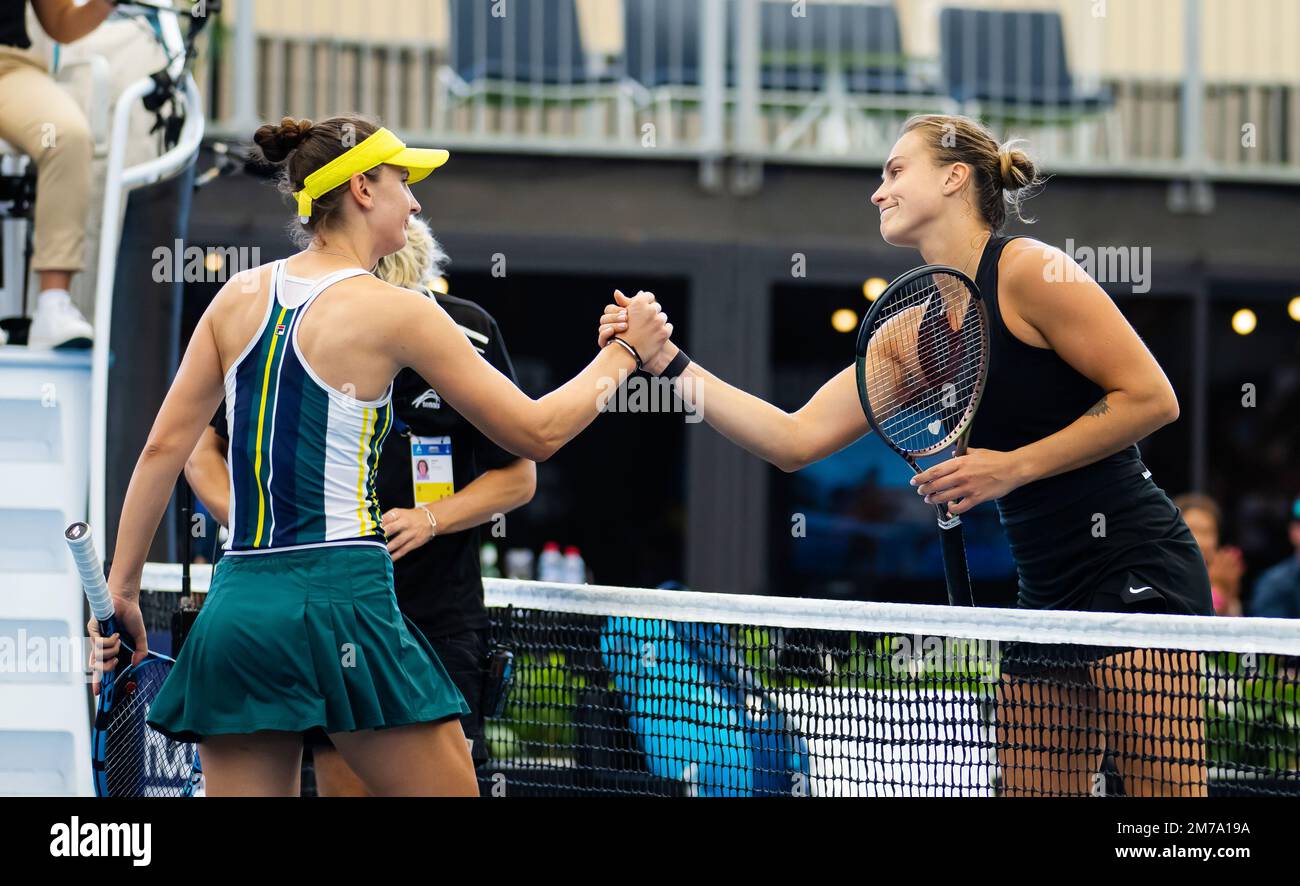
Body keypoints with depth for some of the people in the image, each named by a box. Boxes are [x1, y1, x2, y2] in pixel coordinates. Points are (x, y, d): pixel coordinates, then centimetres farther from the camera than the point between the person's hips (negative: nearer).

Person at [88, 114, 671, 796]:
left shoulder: (241, 295, 10)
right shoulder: (394, 311, -5)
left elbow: (163, 446, 9)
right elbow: (535, 433, 1)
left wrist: (121, 589, 15)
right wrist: (625, 352, 15)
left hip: (235, 605, 6)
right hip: (341, 598, -6)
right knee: (452, 789, 6)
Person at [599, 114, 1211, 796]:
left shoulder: (1027, 271, -10)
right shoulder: (914, 334, 14)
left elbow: (1151, 398, -13)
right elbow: (796, 439, 12)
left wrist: (1011, 467, -14)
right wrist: (671, 362, 5)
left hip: (1135, 569, -8)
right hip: (1049, 593, 8)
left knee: (1160, 787, -12)